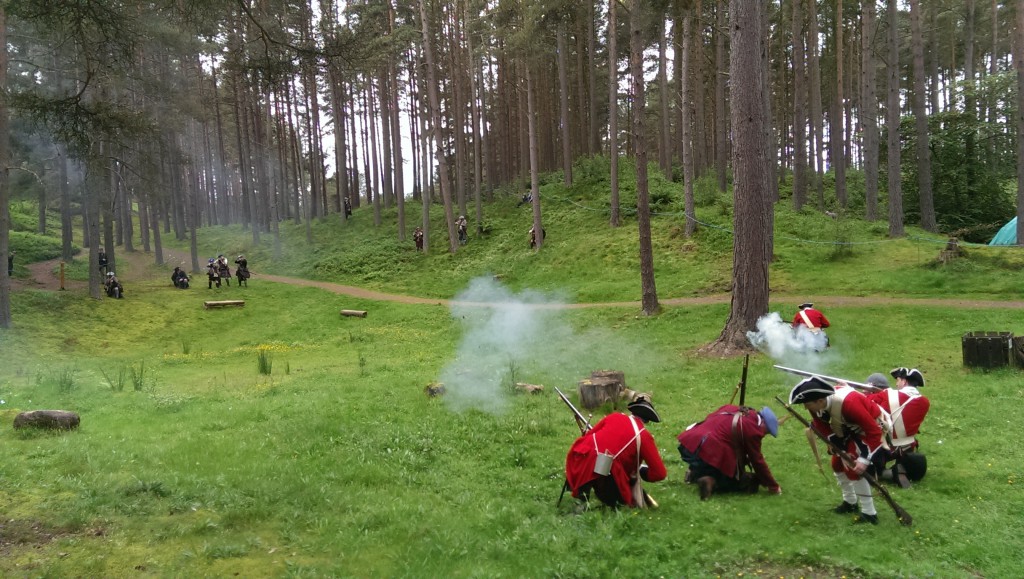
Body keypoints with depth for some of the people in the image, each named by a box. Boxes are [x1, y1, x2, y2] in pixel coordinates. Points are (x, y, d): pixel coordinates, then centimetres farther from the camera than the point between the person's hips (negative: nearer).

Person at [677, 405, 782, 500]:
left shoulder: (732, 409, 17)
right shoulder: (752, 429, -4)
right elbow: (758, 461, 2)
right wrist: (773, 486, 15)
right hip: (709, 454, -8)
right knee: (742, 482, 14)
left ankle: (696, 473, 13)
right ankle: (712, 481, -10)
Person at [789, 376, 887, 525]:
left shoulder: (847, 403, -40)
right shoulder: (818, 405, -18)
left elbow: (874, 431, -33)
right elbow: (823, 427, -6)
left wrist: (864, 459, -34)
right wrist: (842, 450, -17)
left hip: (871, 427, -8)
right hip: (850, 428, 8)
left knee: (853, 468, -16)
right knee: (838, 462, 11)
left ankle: (869, 514, -6)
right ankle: (850, 502, 30)